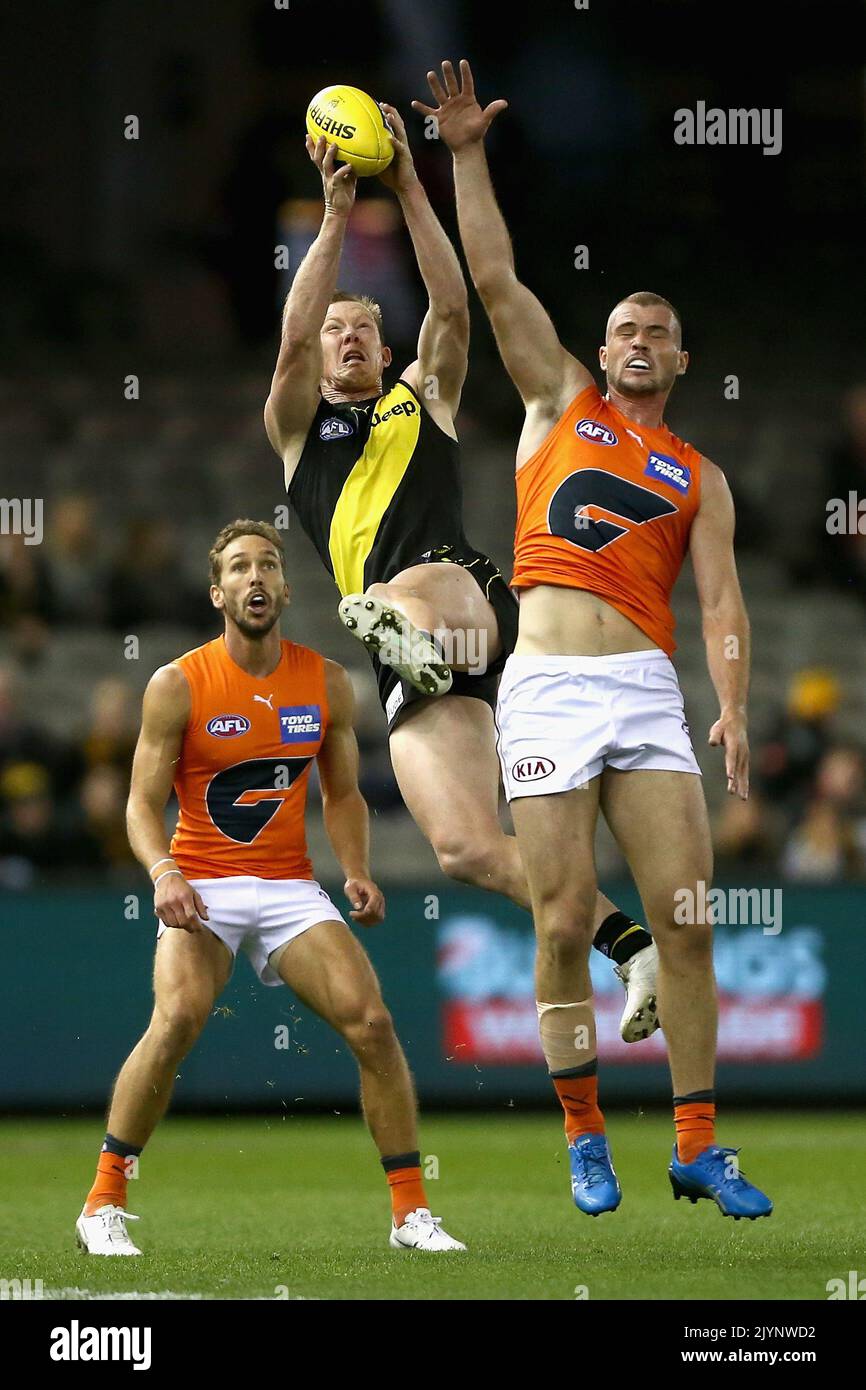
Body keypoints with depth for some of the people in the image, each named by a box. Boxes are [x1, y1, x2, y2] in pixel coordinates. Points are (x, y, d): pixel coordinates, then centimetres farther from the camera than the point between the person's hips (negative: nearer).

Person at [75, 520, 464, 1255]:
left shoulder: (327, 684, 5)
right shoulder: (178, 686, -5)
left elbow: (342, 794, 15)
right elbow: (143, 803, -5)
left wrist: (358, 872, -3)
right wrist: (163, 872, -24)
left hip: (291, 888, 3)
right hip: (203, 888, -3)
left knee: (372, 1021, -12)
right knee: (178, 1019, -27)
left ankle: (411, 1210, 1)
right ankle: (104, 1204, -15)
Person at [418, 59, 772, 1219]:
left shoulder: (698, 478, 16)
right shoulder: (561, 404, 15)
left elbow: (721, 601, 6)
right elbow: (494, 278, 10)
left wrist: (734, 710, -10)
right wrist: (468, 155, 5)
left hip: (648, 691, 1)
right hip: (547, 688, -1)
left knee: (687, 921, -5)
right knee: (566, 925, -4)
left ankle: (698, 1147, 1)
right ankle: (584, 1139, 7)